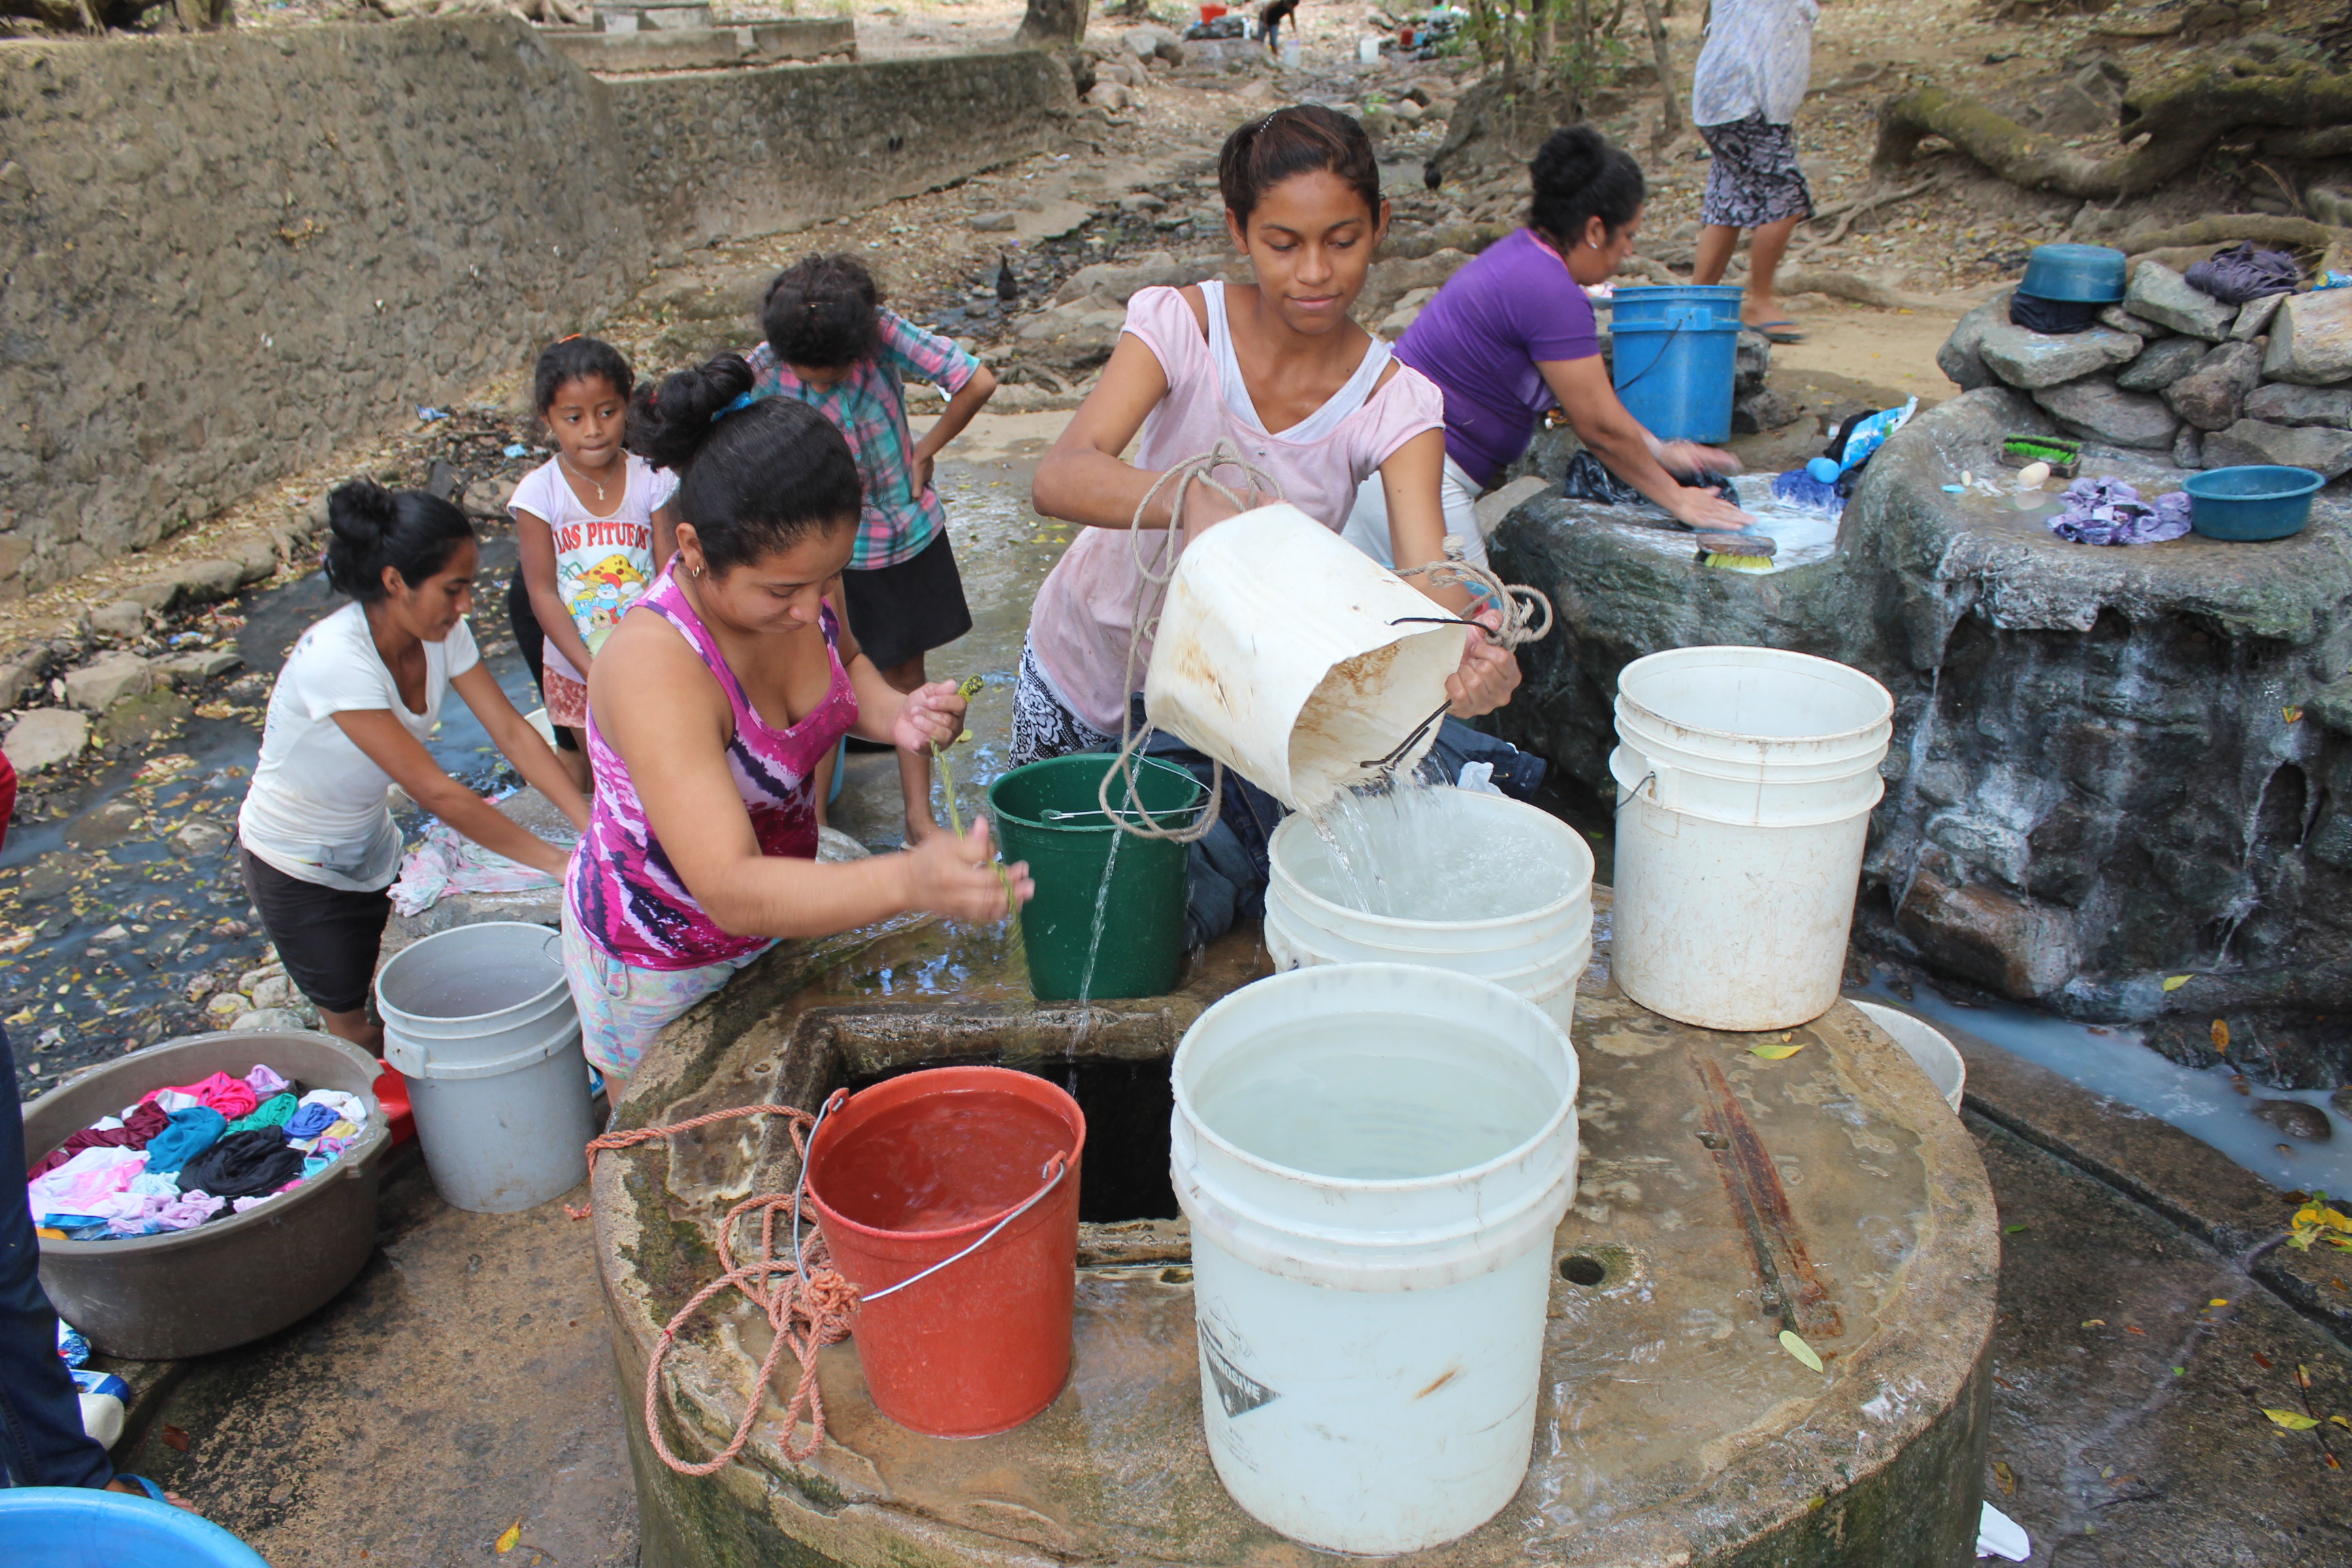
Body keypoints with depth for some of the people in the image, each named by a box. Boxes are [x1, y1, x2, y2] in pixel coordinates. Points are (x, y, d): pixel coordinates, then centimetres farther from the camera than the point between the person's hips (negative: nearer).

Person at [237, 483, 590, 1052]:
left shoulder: (442, 633, -15)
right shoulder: (336, 658, -36)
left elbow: (512, 732, -15)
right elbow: (435, 792, -36)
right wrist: (556, 861, -34)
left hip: (371, 844, 6)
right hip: (298, 869, -5)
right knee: (353, 1030, 8)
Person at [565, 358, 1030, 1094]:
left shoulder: (791, 583, -16)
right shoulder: (655, 668, -39)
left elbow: (842, 666, 8)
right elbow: (733, 892, -46)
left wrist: (895, 712, -16)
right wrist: (909, 881, -62)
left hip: (773, 920, 6)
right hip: (655, 970, -6)